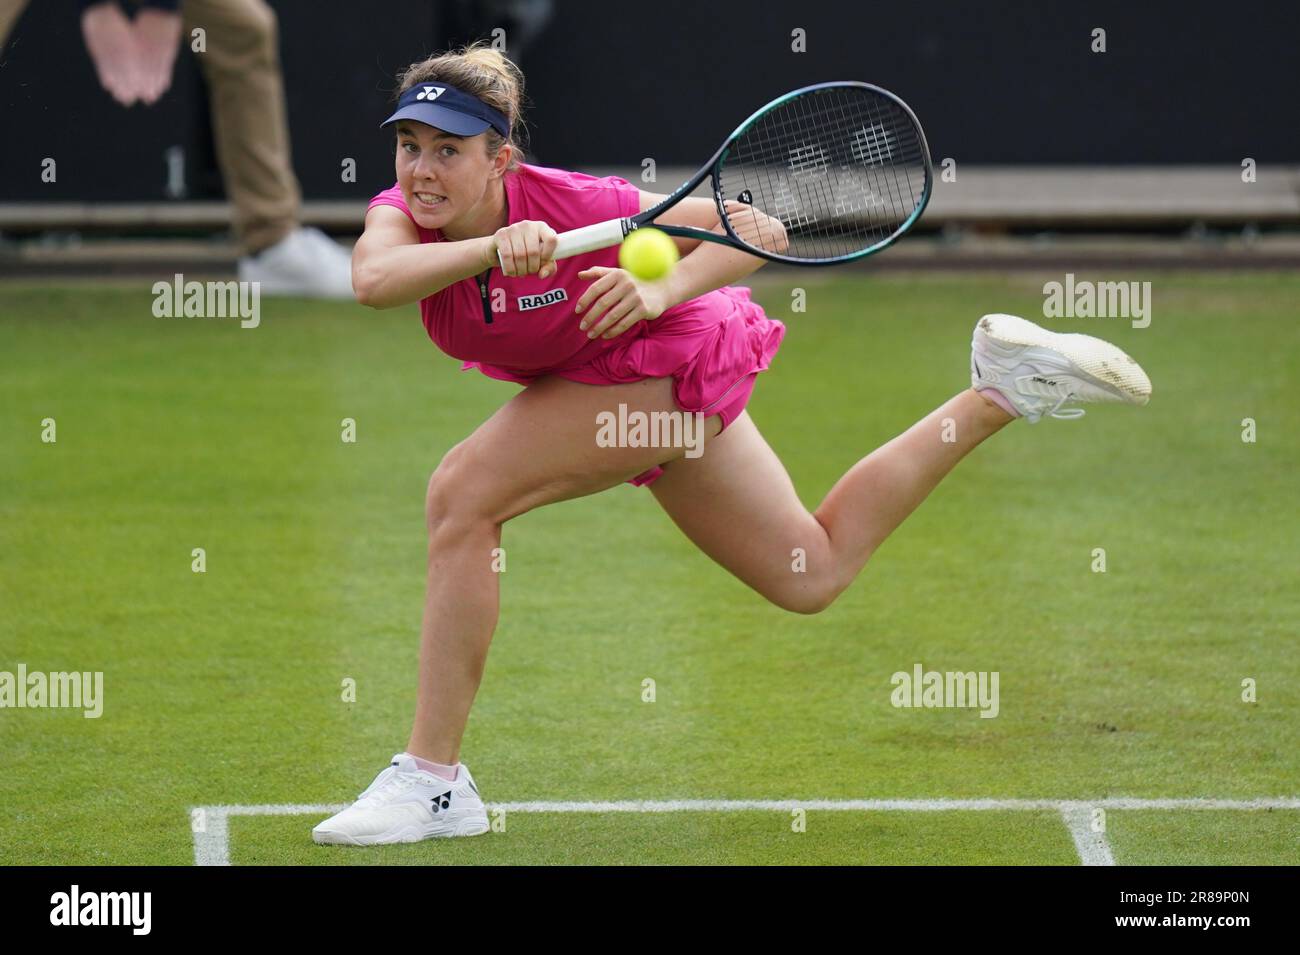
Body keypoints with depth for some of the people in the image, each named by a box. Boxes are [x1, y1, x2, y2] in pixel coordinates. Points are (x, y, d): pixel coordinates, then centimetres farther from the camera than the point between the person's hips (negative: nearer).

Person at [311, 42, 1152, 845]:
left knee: (463, 495, -23)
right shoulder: (404, 216, -17)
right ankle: (1005, 389, 30)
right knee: (813, 576, 20)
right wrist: (491, 249, -55)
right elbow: (373, 279, -42)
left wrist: (661, 290, -39)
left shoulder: (572, 202, -30)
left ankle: (434, 780, -17)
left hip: (666, 361, -8)